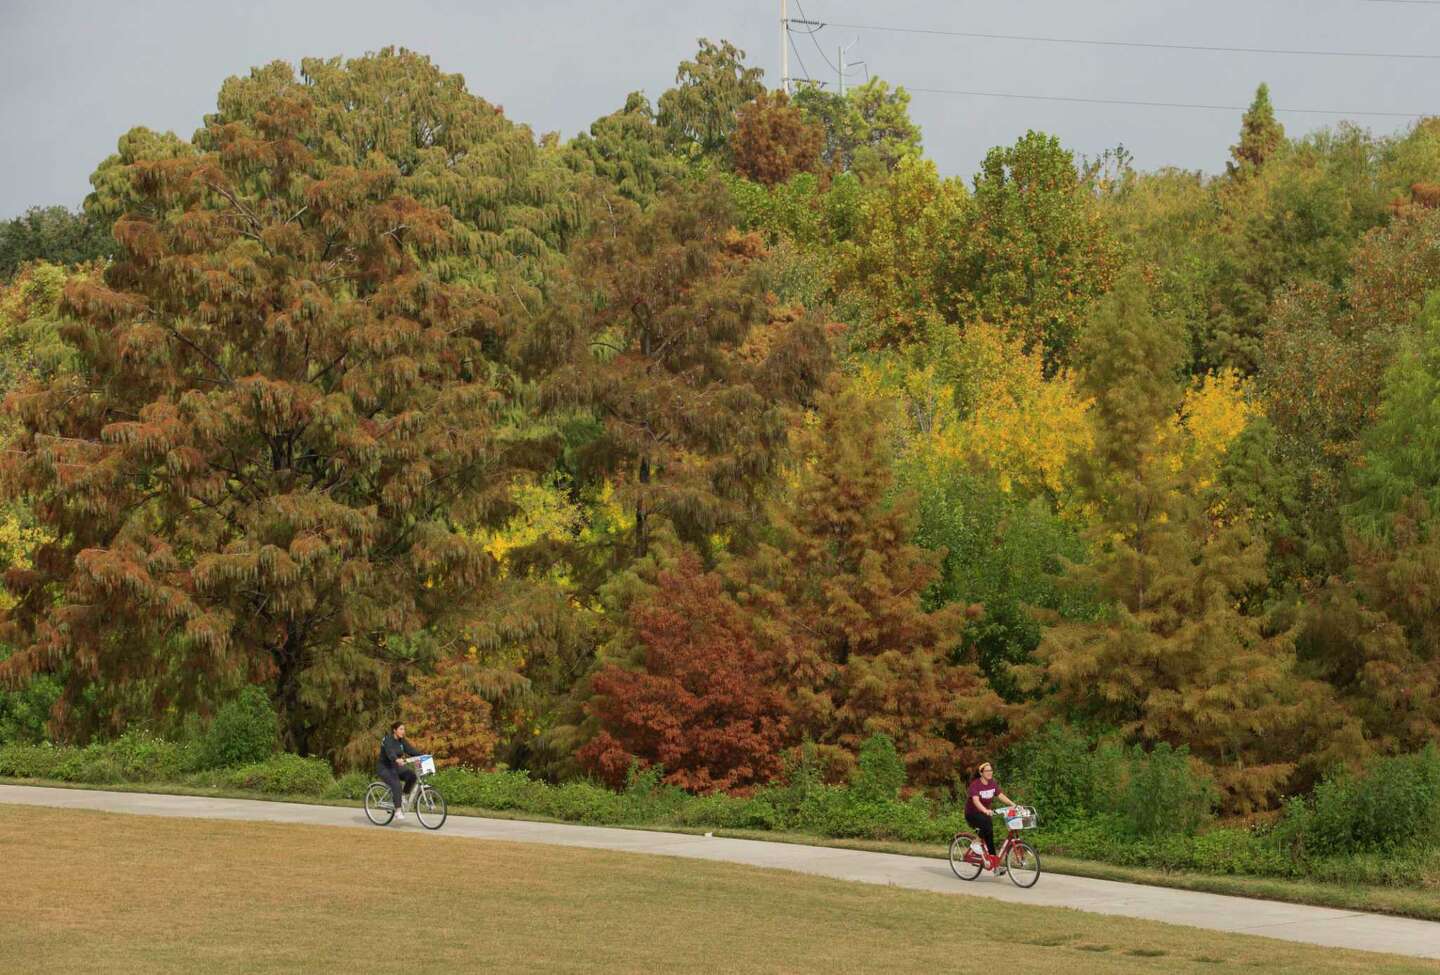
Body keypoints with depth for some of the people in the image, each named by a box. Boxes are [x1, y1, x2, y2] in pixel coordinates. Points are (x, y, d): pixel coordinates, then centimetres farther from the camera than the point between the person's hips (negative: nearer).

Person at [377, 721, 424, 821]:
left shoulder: (401, 741, 6)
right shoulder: (388, 740, -17)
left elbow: (411, 750, -2)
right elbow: (390, 752, -36)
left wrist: (423, 755, -18)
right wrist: (397, 760, -56)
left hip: (395, 767, 7)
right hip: (384, 768, -7)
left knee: (412, 776, -16)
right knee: (396, 784, -29)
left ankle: (402, 795, 3)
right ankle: (398, 811, -25)